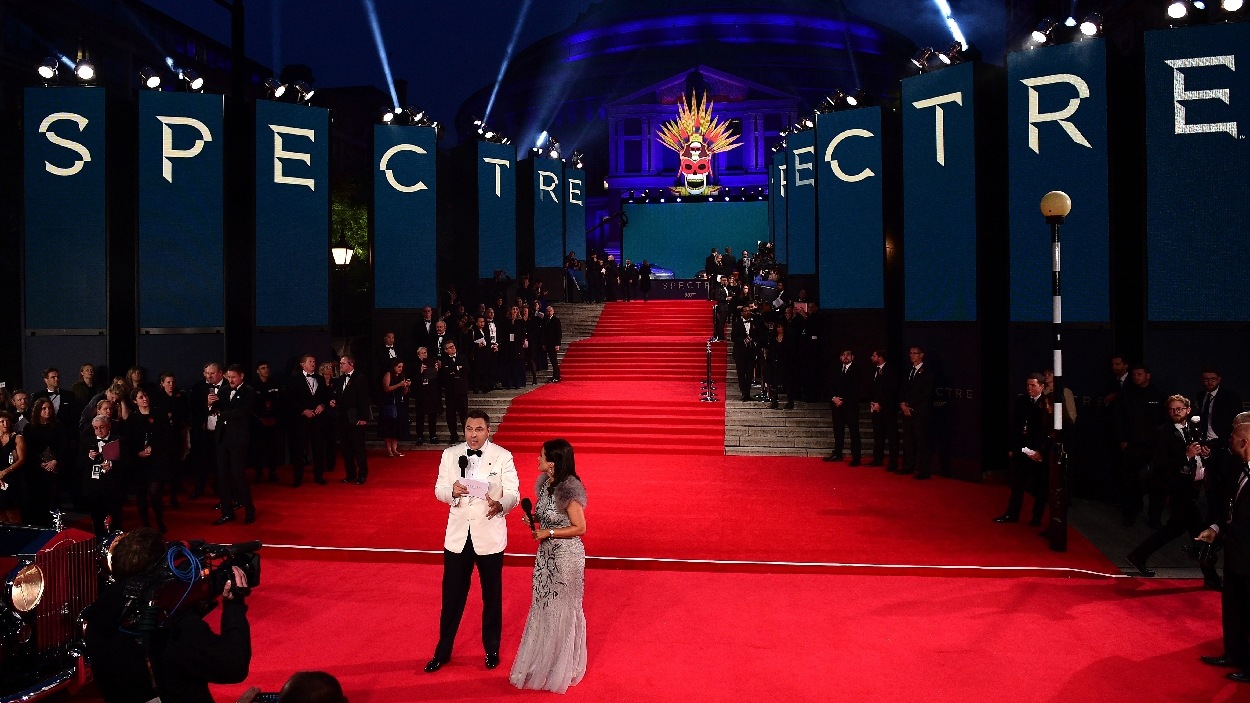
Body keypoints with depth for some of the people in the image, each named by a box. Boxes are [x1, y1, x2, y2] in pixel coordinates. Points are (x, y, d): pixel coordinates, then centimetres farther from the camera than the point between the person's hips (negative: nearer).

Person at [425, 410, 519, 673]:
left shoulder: (503, 457, -7)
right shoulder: (450, 454, 1)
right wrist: (452, 491, -23)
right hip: (458, 535, 2)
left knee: (492, 595, 12)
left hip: (490, 535, -2)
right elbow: (439, 490, 1)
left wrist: (500, 505, -34)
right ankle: (443, 651, 27)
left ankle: (492, 650, 31)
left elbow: (513, 493, -11)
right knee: (452, 595, 10)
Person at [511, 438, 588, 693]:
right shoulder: (546, 483, 2)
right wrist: (533, 519, -4)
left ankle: (563, 669, 25)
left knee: (562, 609, 7)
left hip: (566, 556, -8)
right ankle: (544, 661, 34)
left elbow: (580, 528, -18)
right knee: (544, 607, 17)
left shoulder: (569, 489, -23)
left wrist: (548, 533, -19)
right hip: (547, 553, 8)